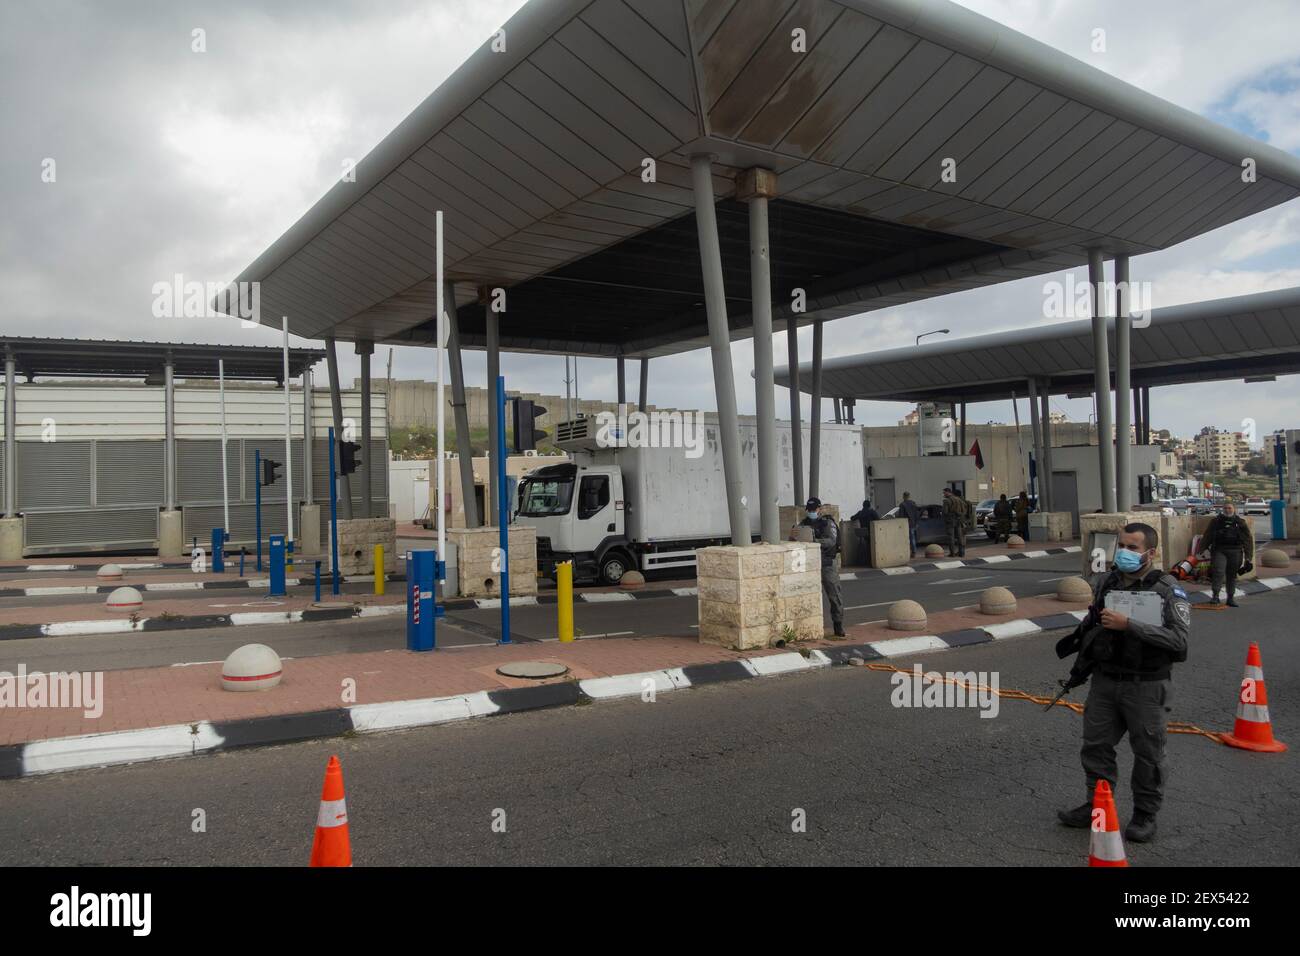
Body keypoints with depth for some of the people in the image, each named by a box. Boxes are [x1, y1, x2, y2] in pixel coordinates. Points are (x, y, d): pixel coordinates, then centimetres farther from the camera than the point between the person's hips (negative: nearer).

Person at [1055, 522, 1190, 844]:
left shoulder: (1168, 591, -12)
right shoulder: (1104, 582, 5)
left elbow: (1178, 639, -24)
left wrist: (1128, 624, -28)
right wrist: (1083, 661, 21)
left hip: (1146, 686, -5)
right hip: (1105, 681, 5)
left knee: (1148, 752, 8)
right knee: (1096, 745, 12)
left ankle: (1145, 815, 25)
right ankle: (1097, 805, 28)